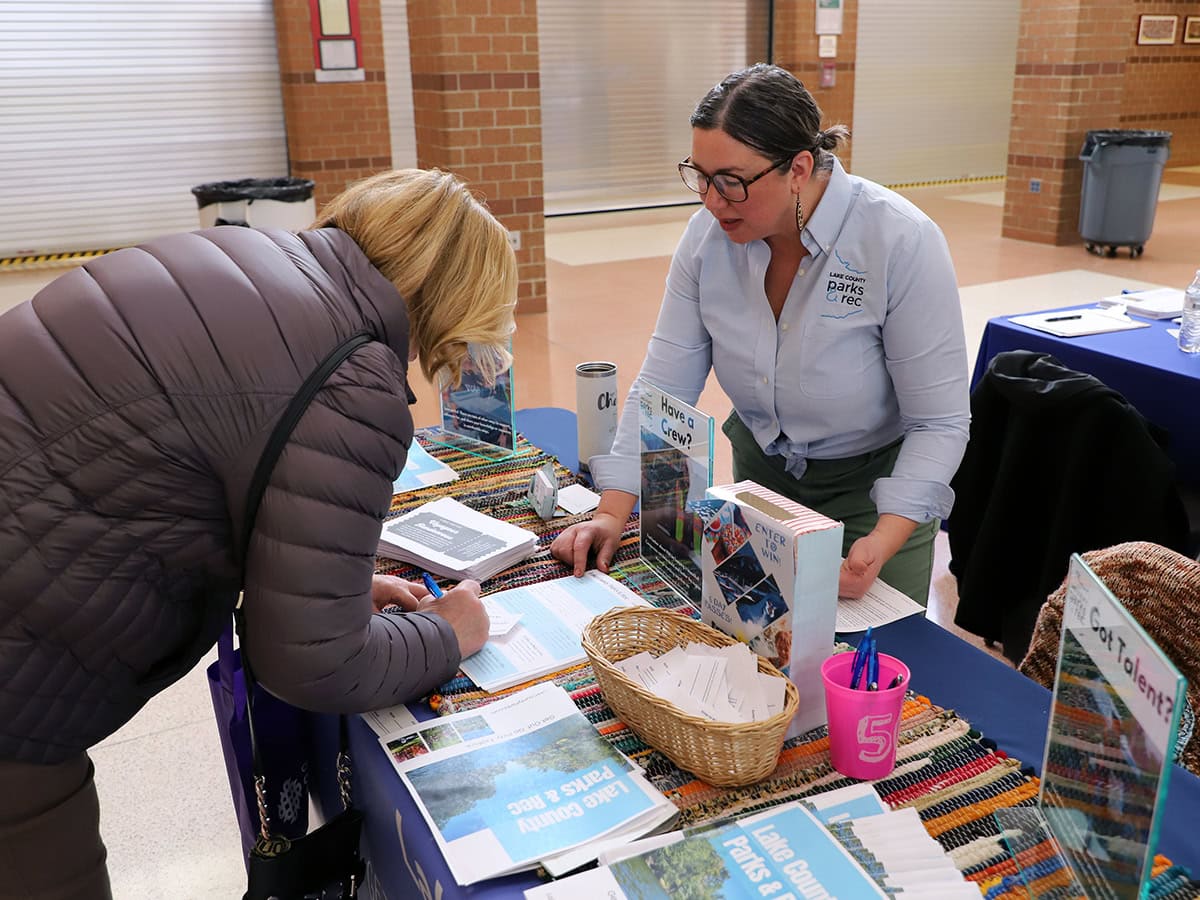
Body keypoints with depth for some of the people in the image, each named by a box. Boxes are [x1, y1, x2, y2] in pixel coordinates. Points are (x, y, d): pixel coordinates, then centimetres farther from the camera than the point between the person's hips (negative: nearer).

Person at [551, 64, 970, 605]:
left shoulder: (902, 242, -27)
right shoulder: (708, 235, -15)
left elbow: (939, 421, -23)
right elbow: (664, 383, -12)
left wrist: (881, 545, -34)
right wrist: (613, 512, -21)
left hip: (873, 484, -3)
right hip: (760, 472, 4)